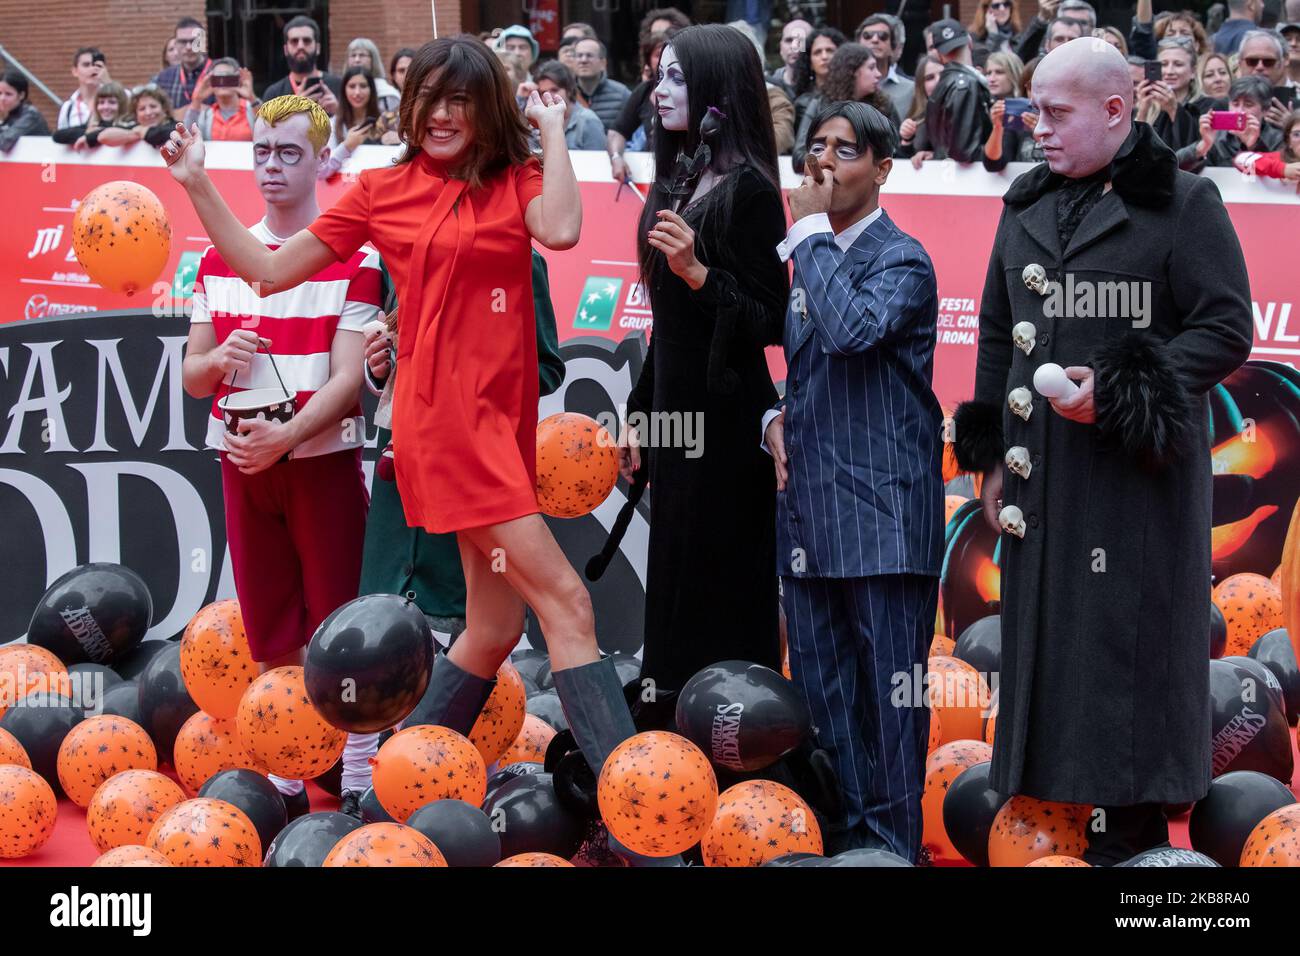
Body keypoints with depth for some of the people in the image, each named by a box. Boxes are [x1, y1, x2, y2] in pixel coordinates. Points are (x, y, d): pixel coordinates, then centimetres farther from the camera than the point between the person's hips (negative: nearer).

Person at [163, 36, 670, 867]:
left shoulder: (516, 182, 10)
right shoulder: (384, 190, 3)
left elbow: (558, 229, -15)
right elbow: (270, 271, 9)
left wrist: (554, 131, -2)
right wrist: (197, 183, 3)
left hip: (505, 418, 5)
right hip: (447, 417, -5)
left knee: (496, 626, 10)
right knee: (566, 604, -13)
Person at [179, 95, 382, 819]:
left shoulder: (354, 258, -5)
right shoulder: (220, 259, 10)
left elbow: (349, 378, -11)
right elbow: (191, 374, 11)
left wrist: (284, 437, -25)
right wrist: (218, 360, -13)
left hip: (325, 460, -4)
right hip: (243, 462, 4)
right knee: (271, 636, 9)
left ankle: (360, 784, 6)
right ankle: (283, 780, 18)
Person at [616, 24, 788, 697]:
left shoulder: (748, 189, -14)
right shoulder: (680, 182, 12)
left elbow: (770, 321, -17)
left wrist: (696, 271, -28)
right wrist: (638, 412, 19)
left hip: (725, 419, -9)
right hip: (677, 412, 9)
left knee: (720, 592, -2)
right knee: (674, 585, 12)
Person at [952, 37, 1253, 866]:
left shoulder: (1183, 205, -5)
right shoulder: (1028, 208, 13)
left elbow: (1228, 329, -9)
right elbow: (997, 334, 17)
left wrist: (1118, 394, -19)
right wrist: (991, 455, 12)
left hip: (1136, 474, -6)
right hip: (1043, 471, 6)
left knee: (1128, 635, -5)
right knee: (1047, 633, 5)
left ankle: (1135, 823, 3)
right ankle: (1068, 789, 12)